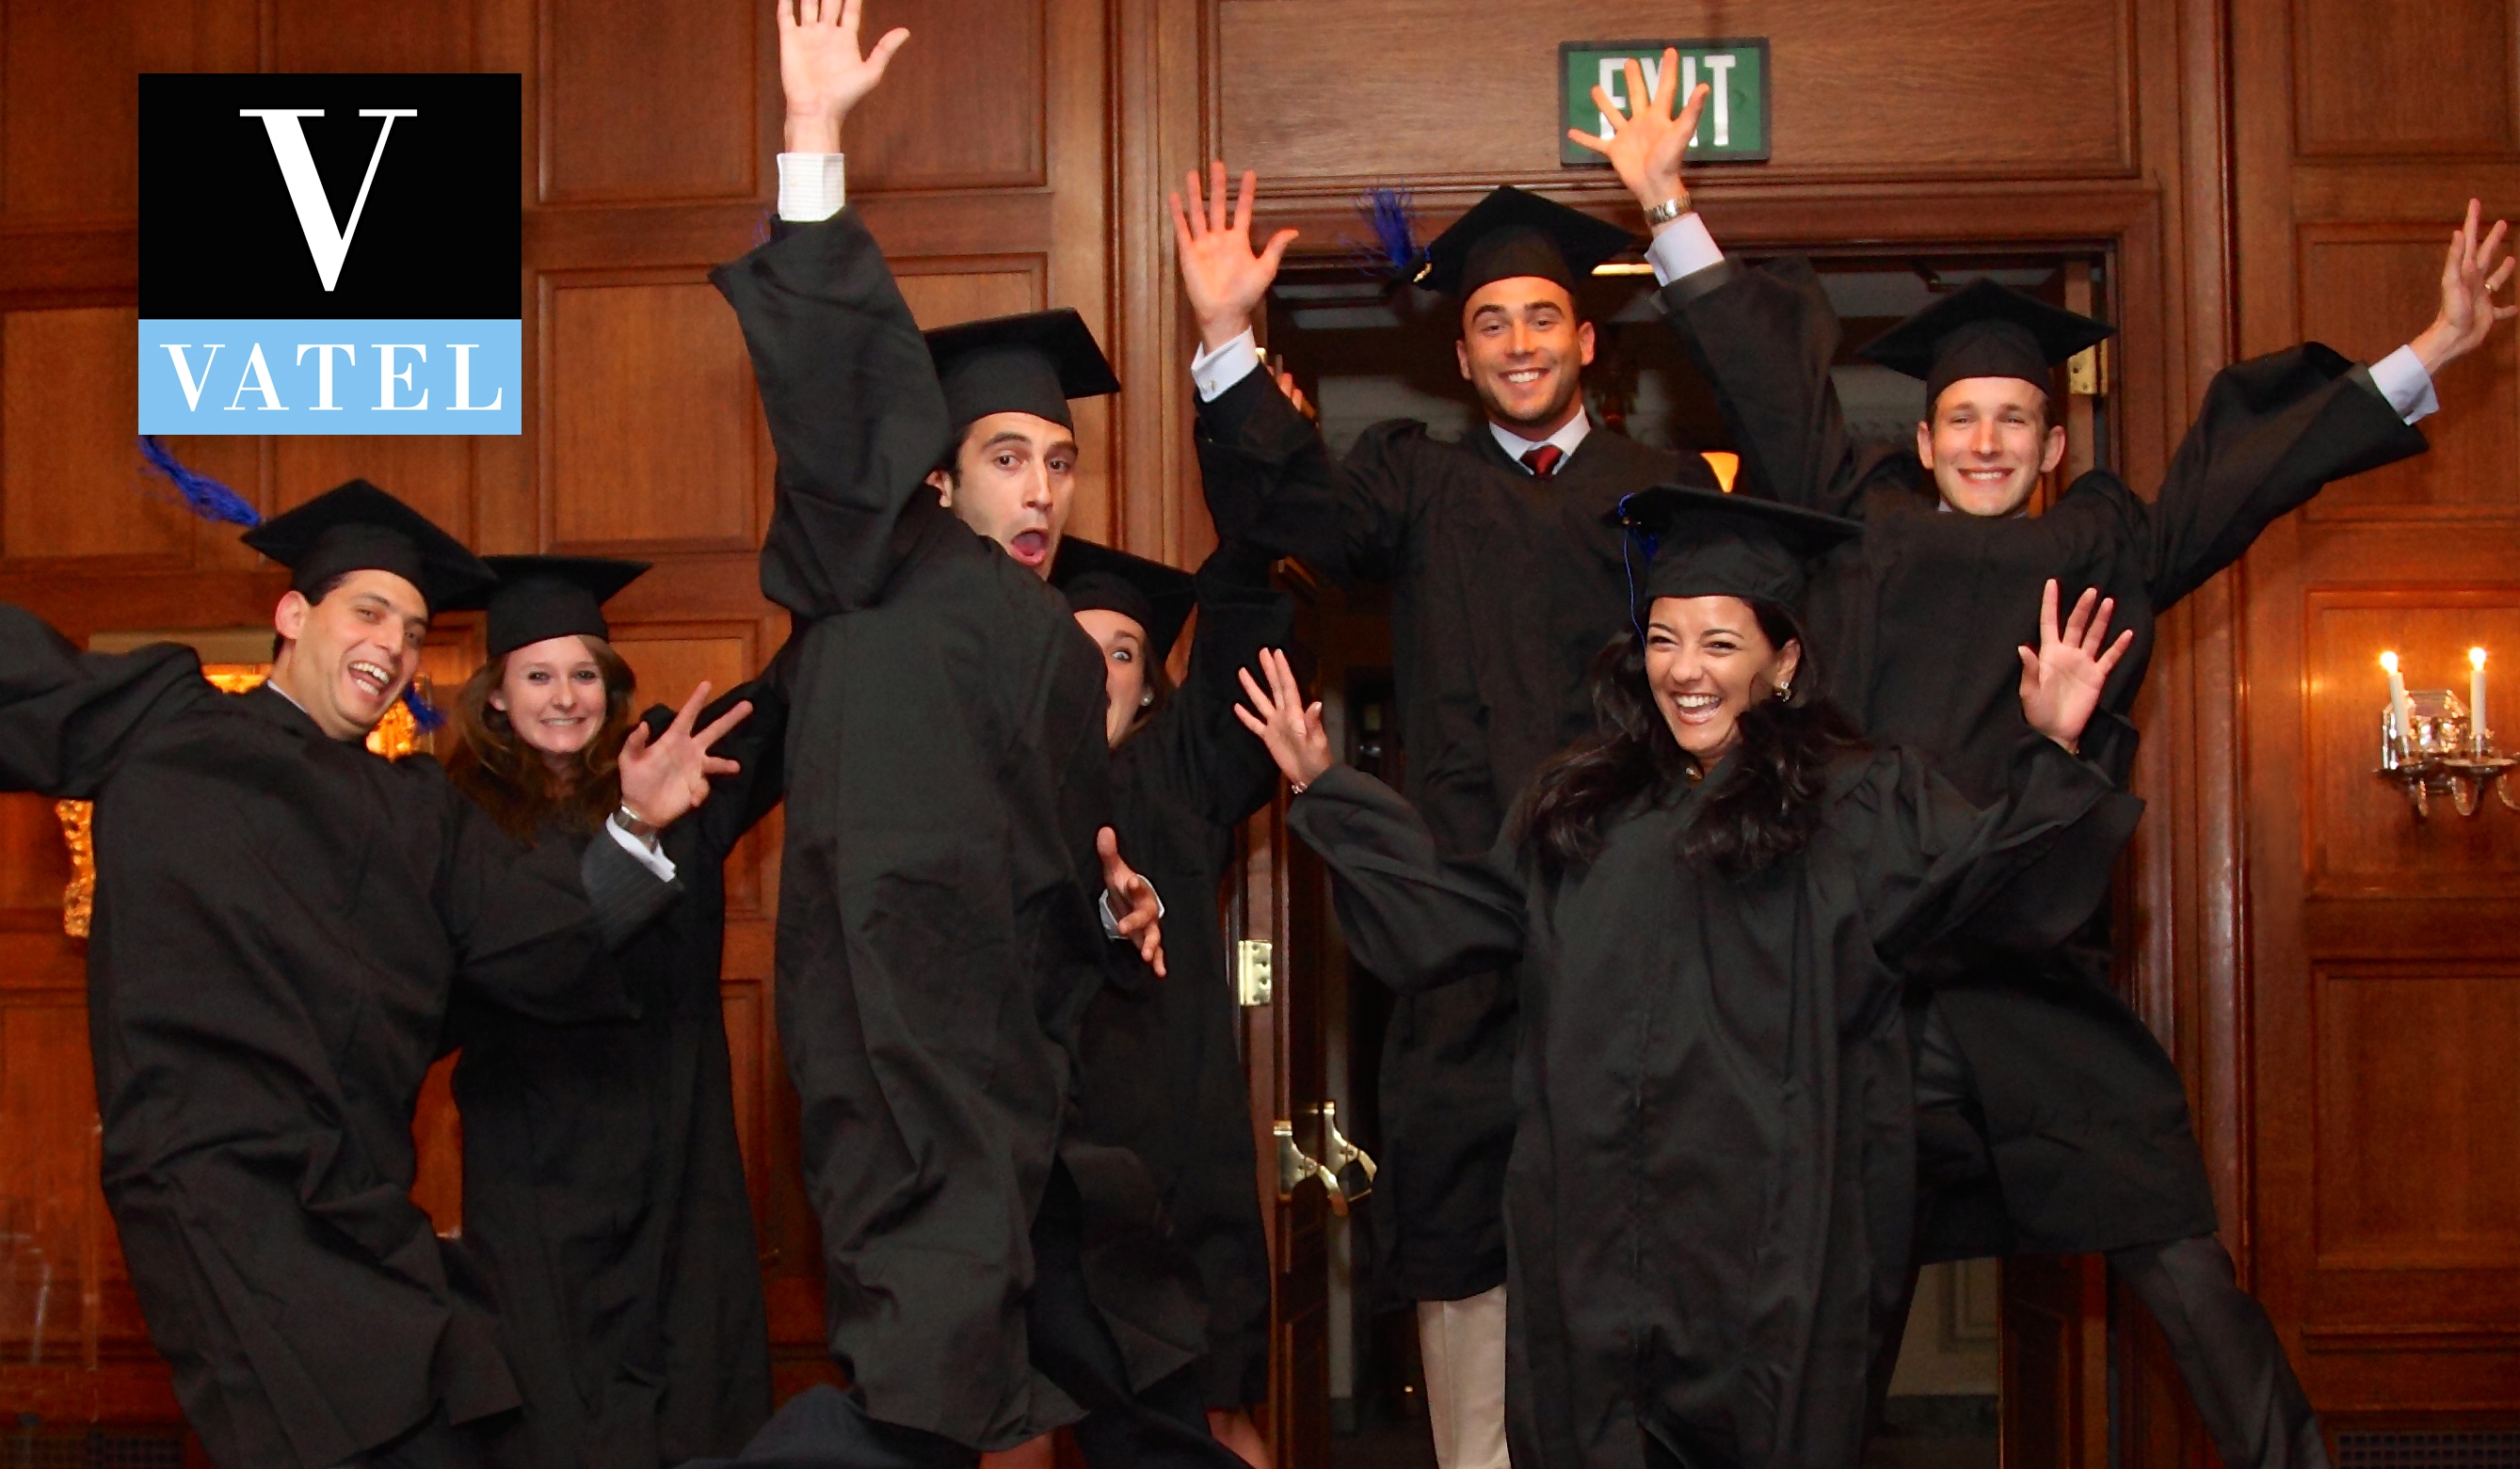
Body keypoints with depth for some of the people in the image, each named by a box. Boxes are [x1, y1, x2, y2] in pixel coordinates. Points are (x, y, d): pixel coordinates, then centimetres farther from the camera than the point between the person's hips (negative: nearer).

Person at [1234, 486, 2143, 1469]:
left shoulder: (1851, 804, 3)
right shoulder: (1580, 805, 15)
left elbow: (1988, 878, -8)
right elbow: (1443, 911, 21)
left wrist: (2052, 755, -23)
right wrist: (1324, 789, 20)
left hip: (1766, 1231, -4)